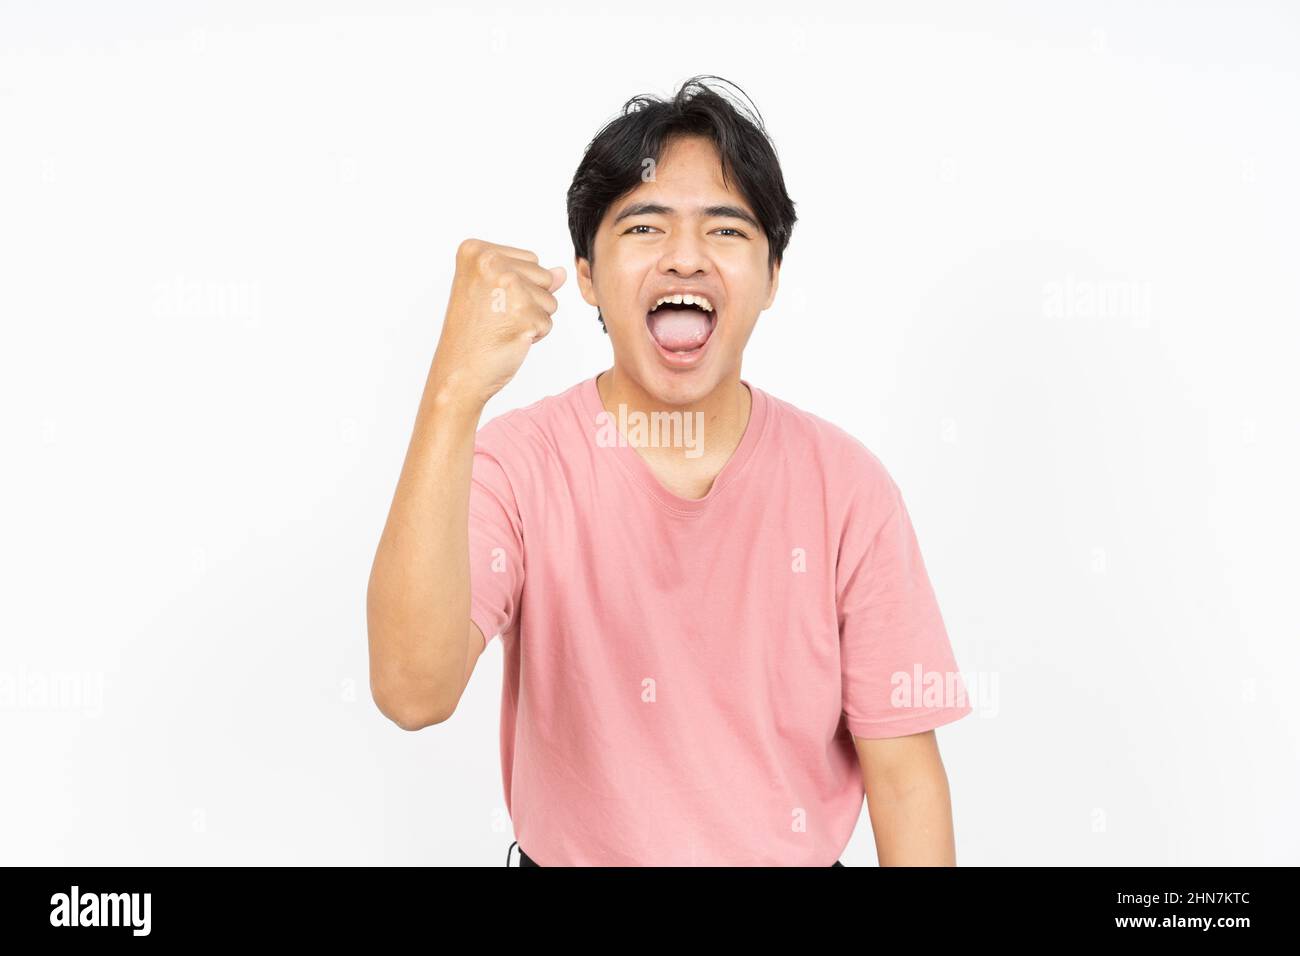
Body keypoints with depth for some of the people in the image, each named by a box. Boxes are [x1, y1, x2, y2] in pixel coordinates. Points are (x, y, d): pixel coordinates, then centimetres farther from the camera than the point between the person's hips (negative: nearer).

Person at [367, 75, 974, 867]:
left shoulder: (846, 486, -15)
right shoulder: (516, 463, -17)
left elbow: (903, 769, -11)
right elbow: (413, 692, -33)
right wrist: (454, 393, -41)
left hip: (799, 853, 1)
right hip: (567, 852, 0)